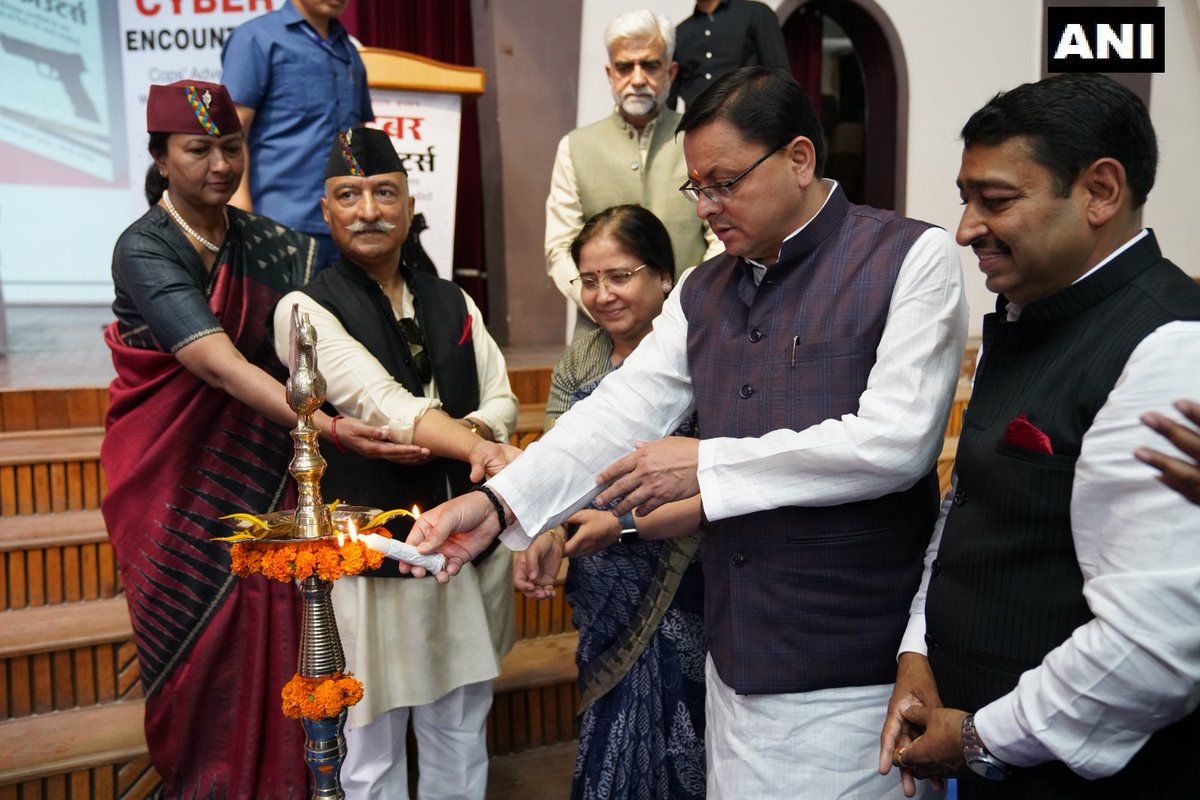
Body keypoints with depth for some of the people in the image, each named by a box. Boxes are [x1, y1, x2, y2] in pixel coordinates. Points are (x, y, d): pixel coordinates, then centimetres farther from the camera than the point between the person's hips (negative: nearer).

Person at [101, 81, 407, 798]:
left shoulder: (267, 243, 3)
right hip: (175, 477, -4)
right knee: (198, 637, 5)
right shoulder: (144, 249, -14)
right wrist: (325, 426, -41)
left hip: (258, 467, 4)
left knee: (270, 626, 2)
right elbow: (219, 364, -28)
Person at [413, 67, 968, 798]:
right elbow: (620, 412, 1)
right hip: (739, 657, 6)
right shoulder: (704, 292, 9)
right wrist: (500, 502, -13)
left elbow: (894, 440, -18)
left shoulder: (910, 258, -8)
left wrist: (707, 464, -15)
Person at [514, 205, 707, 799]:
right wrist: (545, 537, -17)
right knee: (609, 752, 17)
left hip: (676, 606, -5)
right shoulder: (578, 361, 6)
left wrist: (624, 526, -21)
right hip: (602, 606, 5)